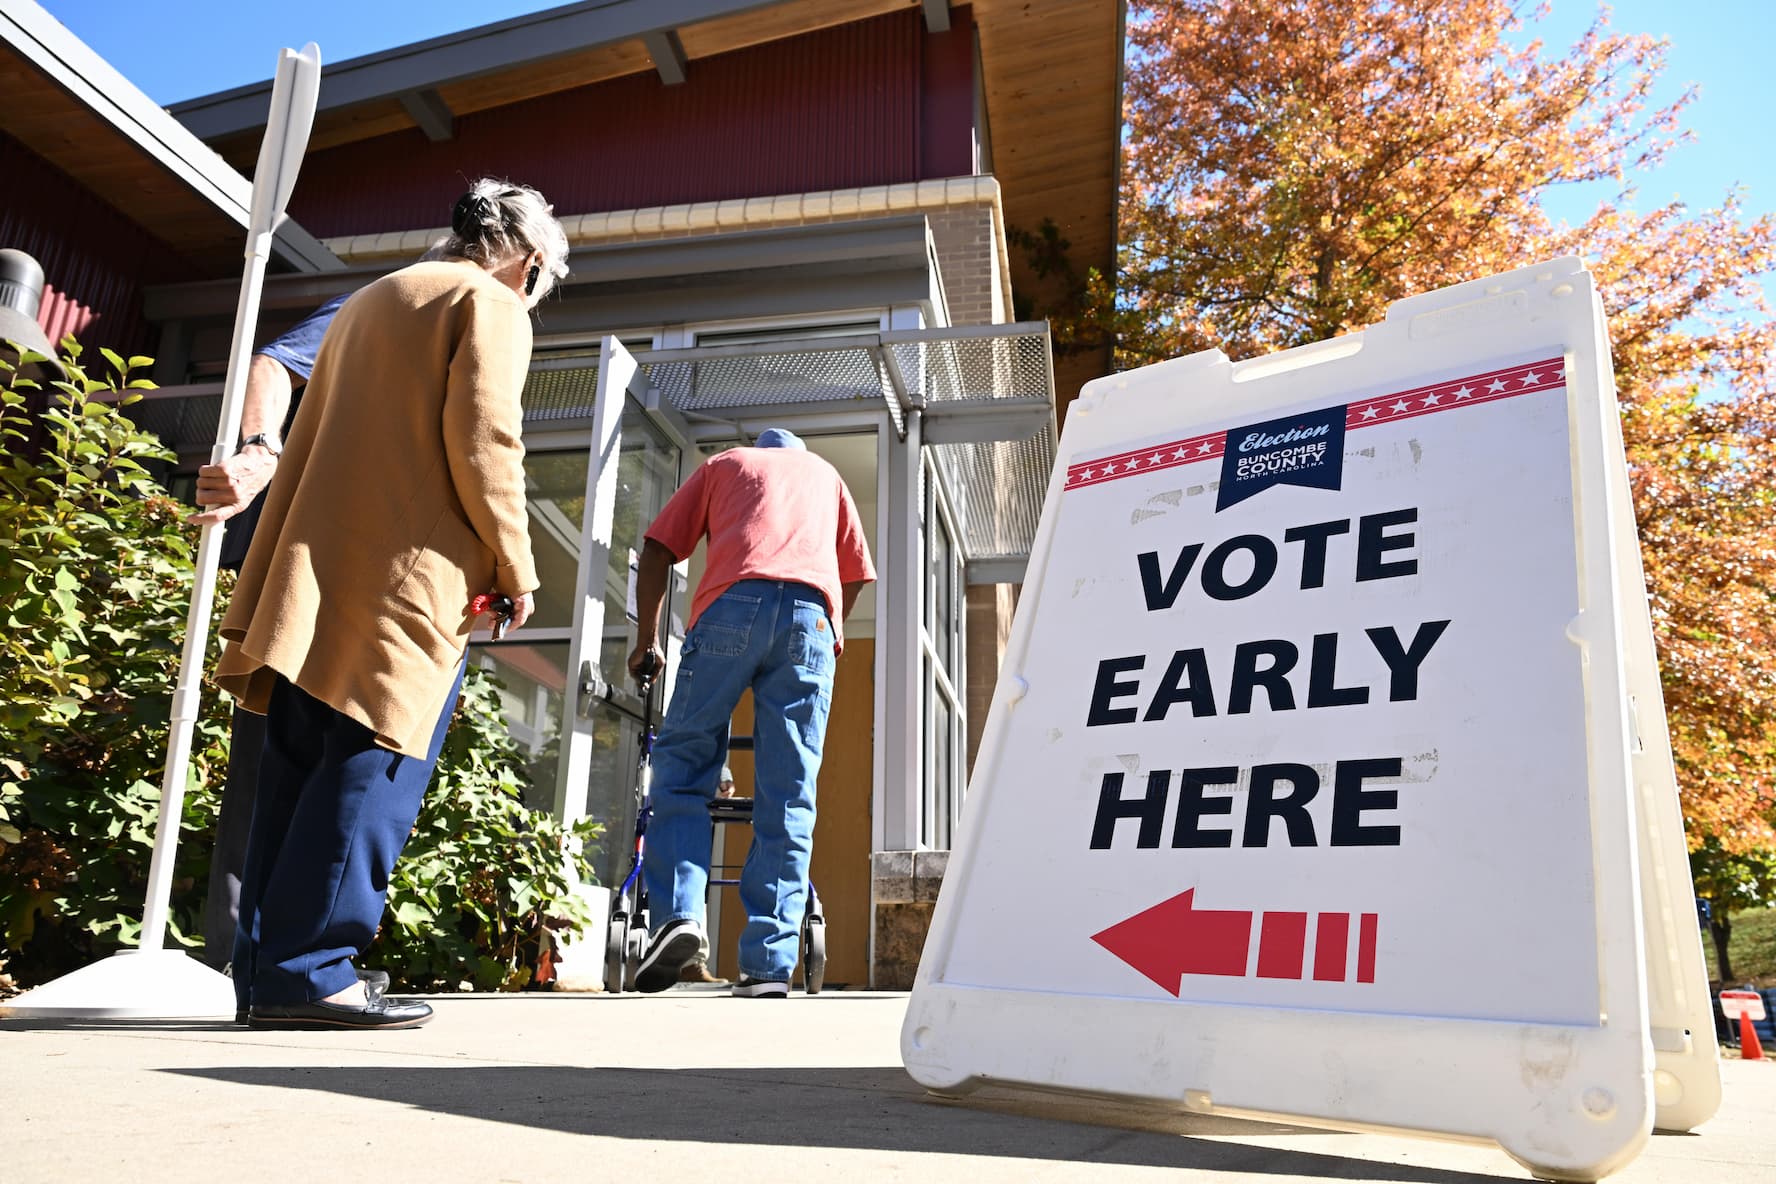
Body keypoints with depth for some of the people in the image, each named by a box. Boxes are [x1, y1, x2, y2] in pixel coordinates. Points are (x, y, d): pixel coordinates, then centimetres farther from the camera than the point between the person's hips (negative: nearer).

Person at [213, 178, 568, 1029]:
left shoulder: (369, 301, 28)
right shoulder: (490, 304, 2)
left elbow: (307, 444, 25)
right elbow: (481, 440, -12)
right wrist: (515, 565, -6)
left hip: (315, 566, 9)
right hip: (404, 572, -8)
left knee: (299, 766, 8)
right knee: (375, 765, -8)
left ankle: (266, 970, 11)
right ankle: (306, 968, -10)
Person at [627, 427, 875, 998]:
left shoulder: (723, 464, 30)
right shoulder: (825, 473, 36)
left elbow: (657, 552, 21)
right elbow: (856, 574, 30)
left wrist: (646, 640, 27)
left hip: (732, 602, -1)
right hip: (812, 613, 2)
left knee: (683, 766, 6)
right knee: (787, 799, 1)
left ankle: (679, 913, -12)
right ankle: (769, 965, -2)